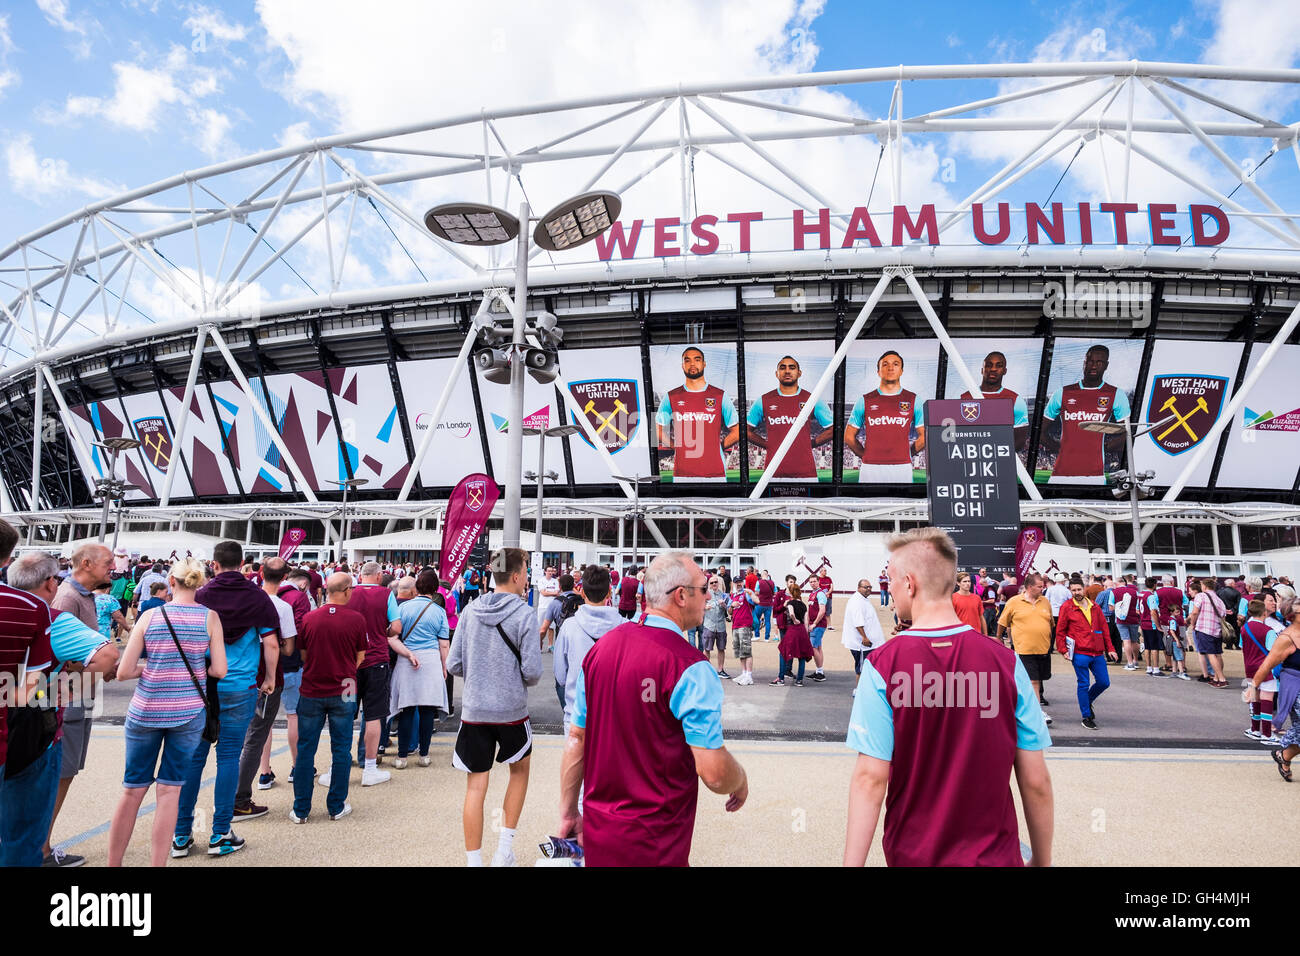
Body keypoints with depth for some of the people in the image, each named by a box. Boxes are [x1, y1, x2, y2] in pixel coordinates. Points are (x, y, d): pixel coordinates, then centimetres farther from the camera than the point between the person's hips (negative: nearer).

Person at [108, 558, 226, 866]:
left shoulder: (150, 616, -4)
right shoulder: (210, 616, -6)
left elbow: (123, 671, -5)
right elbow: (219, 670, -7)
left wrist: (151, 665, 13)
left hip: (145, 711, 1)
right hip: (188, 711, -1)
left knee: (132, 790, 14)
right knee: (169, 791, 7)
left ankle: (113, 864, 25)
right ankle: (157, 864, 12)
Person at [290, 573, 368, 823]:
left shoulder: (309, 619, -5)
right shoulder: (356, 620, -9)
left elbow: (302, 655, 6)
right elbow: (360, 658, 0)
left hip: (311, 691, 1)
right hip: (343, 692, -1)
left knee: (305, 750, 11)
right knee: (341, 750, 9)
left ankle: (300, 809, 16)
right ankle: (336, 807, 17)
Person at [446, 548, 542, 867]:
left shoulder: (470, 611, 0)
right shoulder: (524, 614, -12)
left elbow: (454, 664, 2)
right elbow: (532, 671, -14)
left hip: (474, 708, 3)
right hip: (512, 710, -2)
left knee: (476, 787, 8)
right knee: (519, 769, 22)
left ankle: (474, 859, 15)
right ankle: (505, 847, 21)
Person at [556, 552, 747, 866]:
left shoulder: (601, 648, 1)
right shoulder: (691, 667, -20)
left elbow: (575, 740, 6)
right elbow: (715, 774, -21)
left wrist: (568, 814, 15)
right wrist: (741, 782, 1)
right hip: (655, 848, -6)